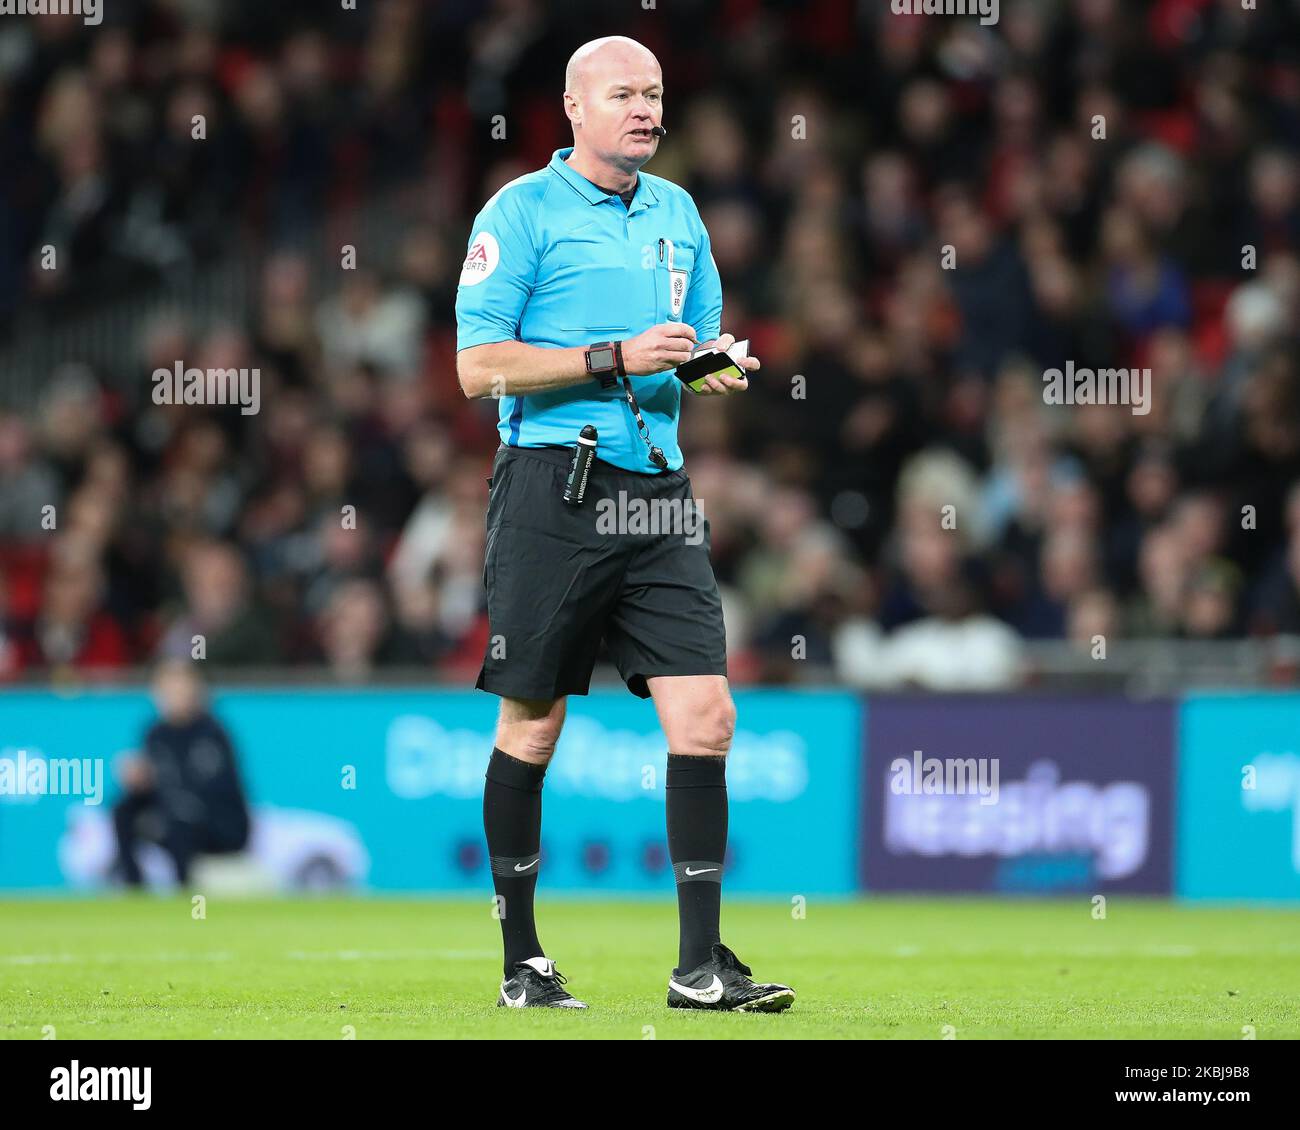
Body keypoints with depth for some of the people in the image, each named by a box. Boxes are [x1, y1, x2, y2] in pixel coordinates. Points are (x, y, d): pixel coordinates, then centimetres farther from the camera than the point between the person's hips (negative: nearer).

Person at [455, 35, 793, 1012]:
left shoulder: (676, 211, 16)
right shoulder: (523, 211, -2)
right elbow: (480, 366, -9)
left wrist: (719, 366, 1)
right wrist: (616, 357, -16)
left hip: (658, 489, 5)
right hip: (553, 489, -5)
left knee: (704, 714, -6)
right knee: (532, 725, 2)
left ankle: (701, 962, -4)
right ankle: (522, 961, 14)